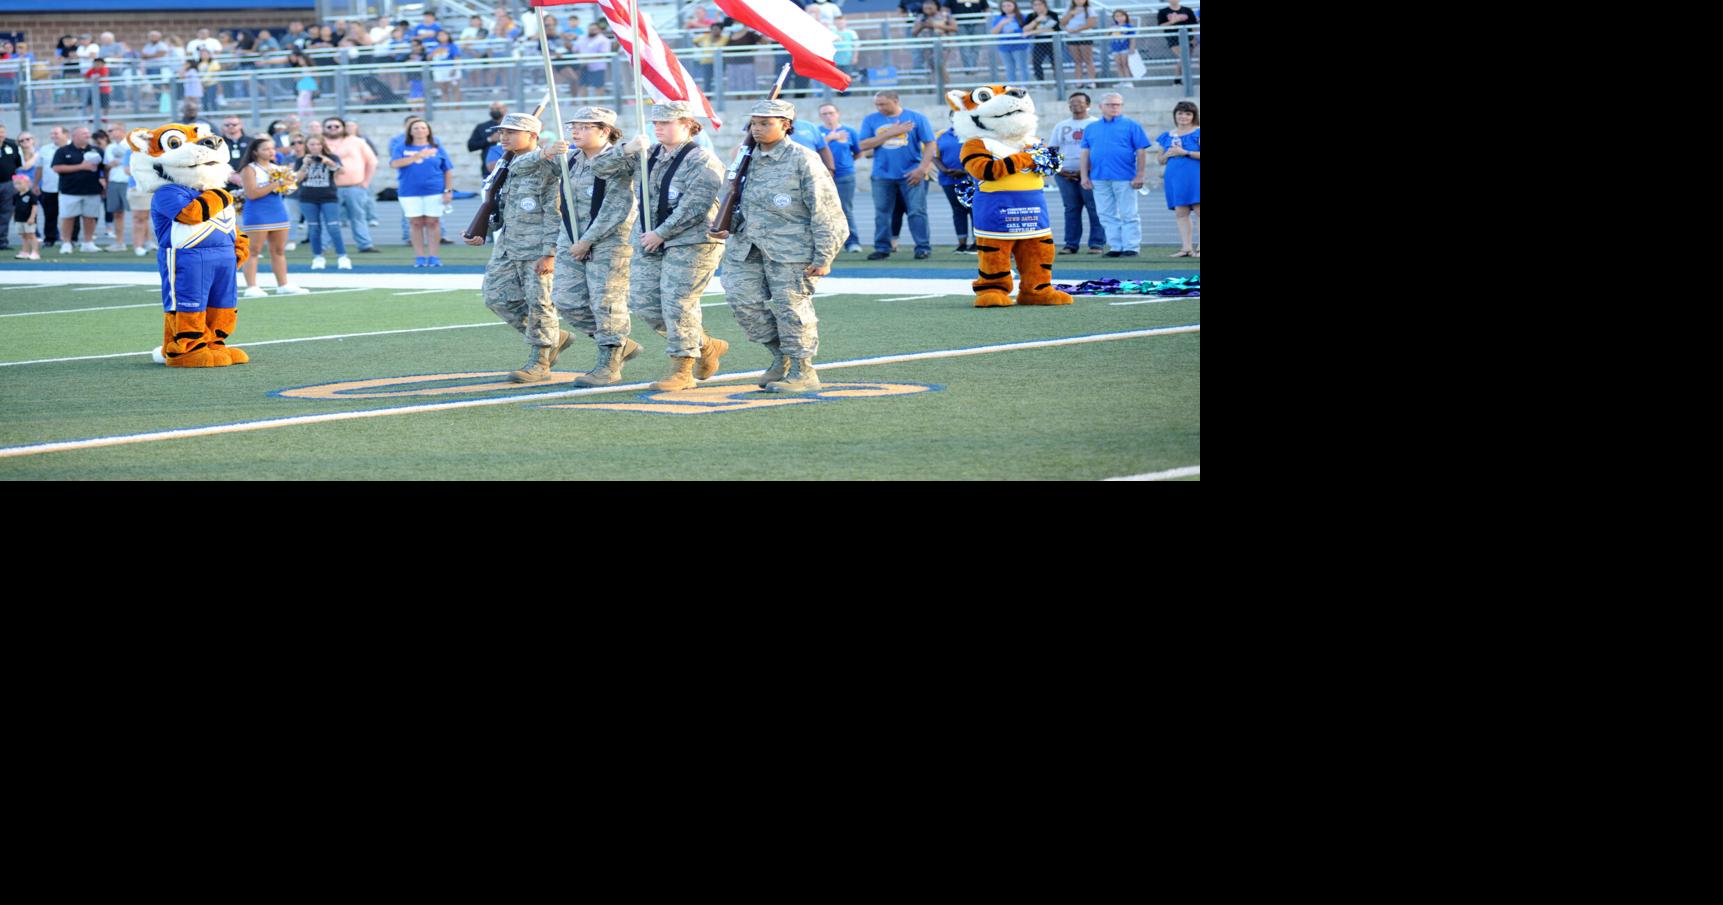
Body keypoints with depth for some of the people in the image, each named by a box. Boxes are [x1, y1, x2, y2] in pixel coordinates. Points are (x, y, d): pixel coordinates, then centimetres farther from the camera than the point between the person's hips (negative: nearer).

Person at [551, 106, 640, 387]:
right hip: (572, 242, 8)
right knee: (566, 300, 4)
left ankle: (609, 364, 7)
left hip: (609, 242, -8)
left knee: (606, 302, -6)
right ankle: (621, 345, 18)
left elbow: (616, 209, -17)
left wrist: (588, 240, -17)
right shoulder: (572, 161, 11)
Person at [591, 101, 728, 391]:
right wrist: (628, 149, -3)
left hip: (691, 243, -8)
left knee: (677, 303, -11)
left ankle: (682, 370, 0)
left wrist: (660, 233, -18)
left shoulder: (702, 160, -9)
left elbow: (694, 207, -19)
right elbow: (602, 169, 13)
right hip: (650, 244, 8)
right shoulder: (648, 157, 13)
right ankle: (707, 346, 18)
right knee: (643, 301, 5)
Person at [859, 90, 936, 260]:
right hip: (882, 175, 2)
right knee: (881, 212, 5)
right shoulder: (871, 120, 4)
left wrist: (922, 168, -11)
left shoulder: (916, 118, -2)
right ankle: (882, 248, 12)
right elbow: (863, 145, -5)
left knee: (917, 212, -3)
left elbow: (929, 144, -1)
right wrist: (890, 133, -12)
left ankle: (923, 247, 2)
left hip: (911, 175, -2)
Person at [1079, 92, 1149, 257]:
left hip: (1124, 179, -4)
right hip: (1099, 179, 4)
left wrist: (1139, 176, -9)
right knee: (1107, 216, 6)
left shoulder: (1131, 126, 2)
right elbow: (1086, 153, 13)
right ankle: (1115, 247, 11)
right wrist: (1085, 176, 5)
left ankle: (1131, 247, 1)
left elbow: (1141, 152, -2)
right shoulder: (1091, 128, 14)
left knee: (1129, 215, -2)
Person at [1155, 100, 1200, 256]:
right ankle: (1187, 248, 3)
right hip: (1174, 177, 6)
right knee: (1181, 213, 2)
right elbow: (1160, 160, 22)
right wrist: (1168, 154, 1)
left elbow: (1198, 154, -11)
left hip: (1194, 177, -6)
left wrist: (1185, 153, -15)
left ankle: (1200, 248, -11)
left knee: (1198, 209, -11)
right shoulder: (1168, 135, 17)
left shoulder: (1197, 133, 0)